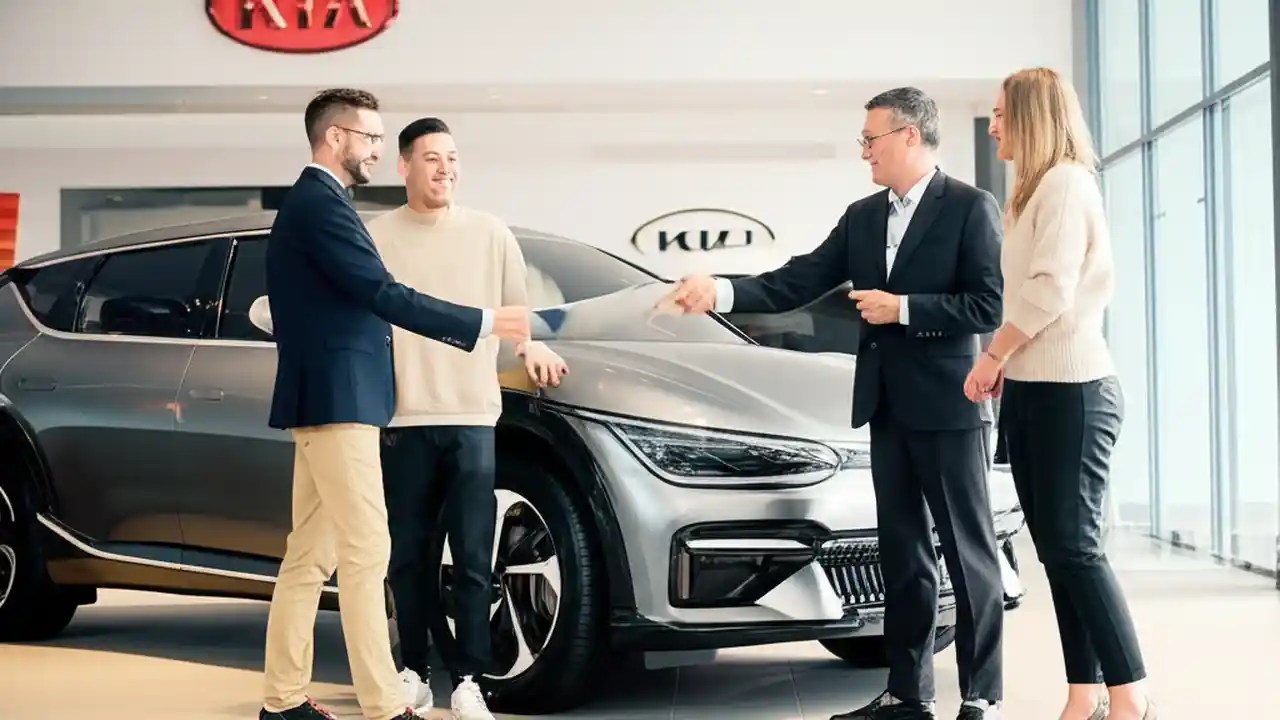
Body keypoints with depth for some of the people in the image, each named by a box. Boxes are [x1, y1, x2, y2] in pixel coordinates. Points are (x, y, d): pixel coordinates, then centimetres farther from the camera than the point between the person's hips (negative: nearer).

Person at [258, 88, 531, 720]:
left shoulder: (311, 203, 19)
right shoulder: (320, 204, -14)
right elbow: (384, 296, -20)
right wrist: (485, 323, -17)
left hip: (327, 401, 10)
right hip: (336, 400, -10)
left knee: (310, 556, 11)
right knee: (366, 554, -9)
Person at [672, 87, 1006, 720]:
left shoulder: (970, 208, -7)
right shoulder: (862, 216, 12)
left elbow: (989, 306, -14)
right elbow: (797, 282, 6)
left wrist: (901, 308, -16)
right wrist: (721, 292, -7)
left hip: (947, 404, -7)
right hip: (887, 406, 7)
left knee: (968, 551, 0)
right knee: (902, 552, 10)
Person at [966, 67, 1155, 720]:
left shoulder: (1065, 181, -9)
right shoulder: (1034, 191, 19)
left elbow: (1052, 289, -19)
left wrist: (992, 356, -10)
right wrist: (1004, 364, 5)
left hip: (1069, 389, -9)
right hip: (1033, 389, 9)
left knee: (1073, 545, -9)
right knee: (1057, 548, 6)